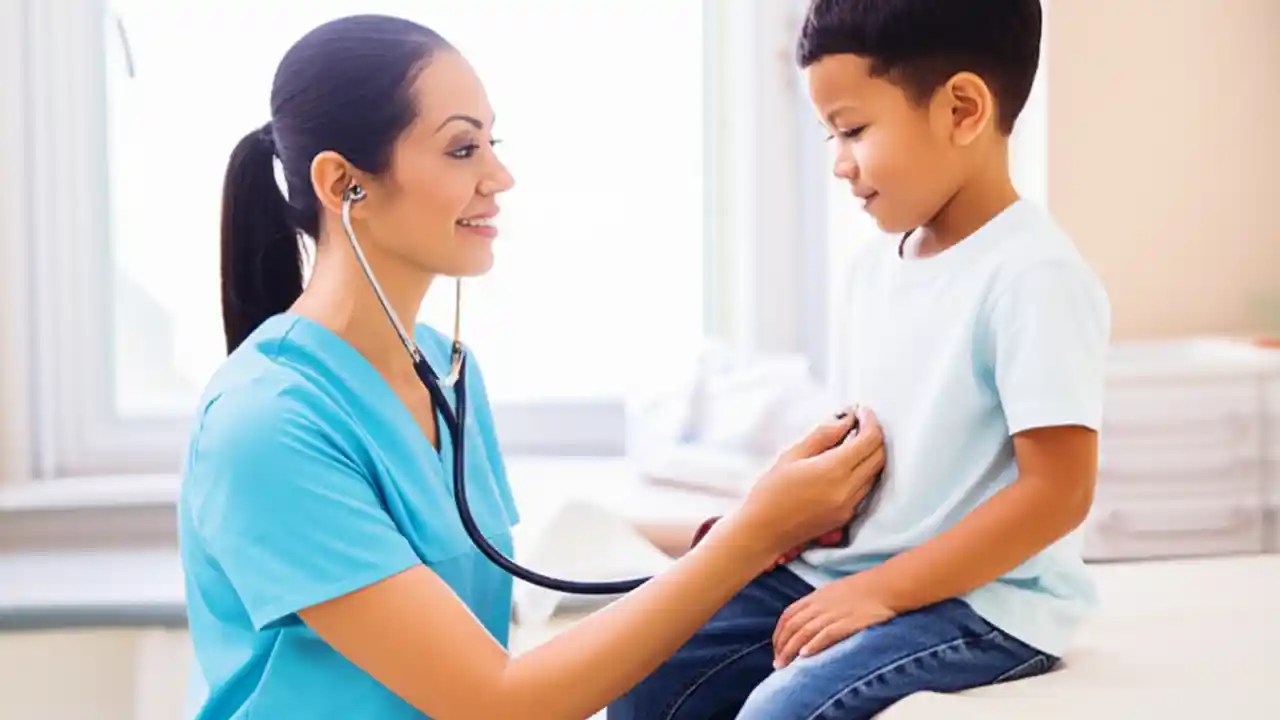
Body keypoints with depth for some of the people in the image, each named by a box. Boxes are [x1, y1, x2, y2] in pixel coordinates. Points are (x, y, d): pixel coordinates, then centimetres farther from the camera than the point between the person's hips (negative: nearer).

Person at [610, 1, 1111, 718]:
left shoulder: (1034, 277, -18)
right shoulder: (878, 264, 8)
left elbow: (1058, 491, -21)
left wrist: (881, 591, -20)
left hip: (984, 599, -8)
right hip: (846, 572, 8)